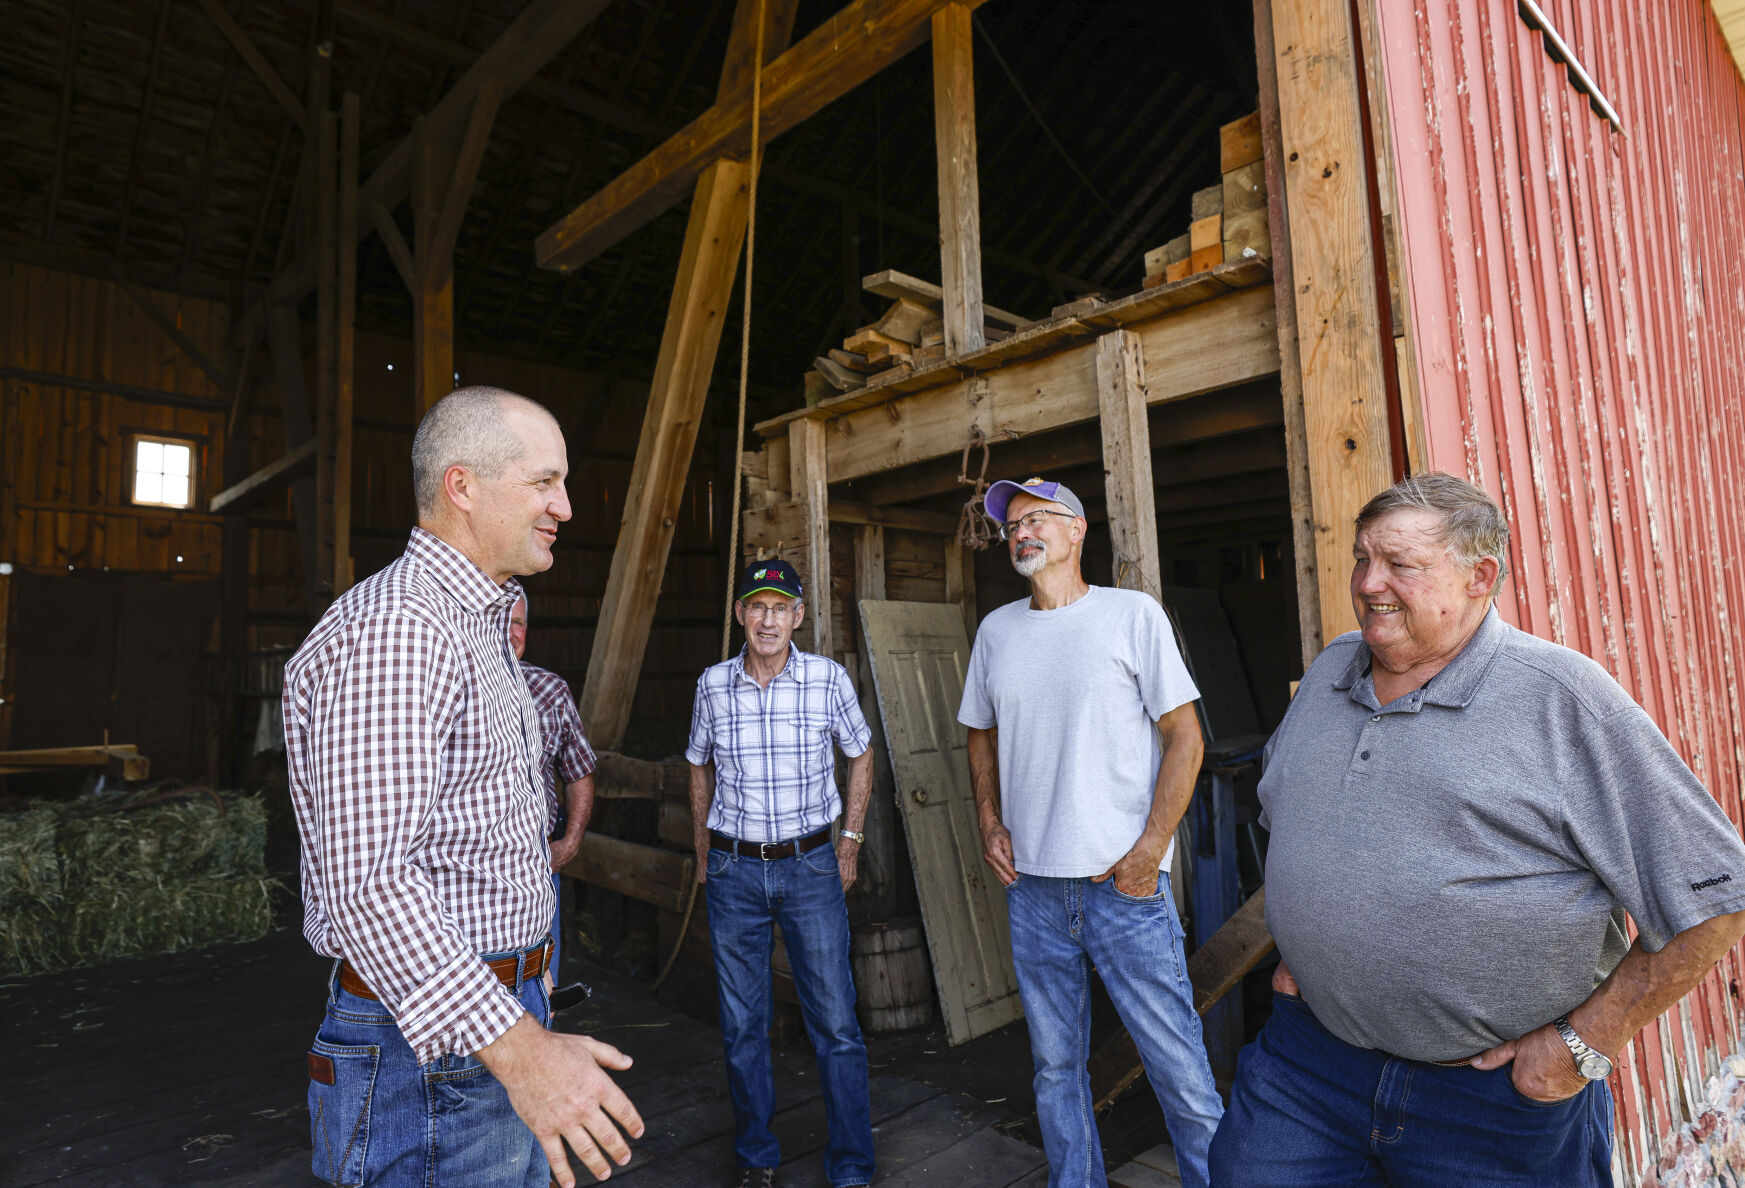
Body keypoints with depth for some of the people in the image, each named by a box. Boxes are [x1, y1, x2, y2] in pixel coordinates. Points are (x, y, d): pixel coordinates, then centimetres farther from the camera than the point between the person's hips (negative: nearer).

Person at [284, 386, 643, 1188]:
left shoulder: (477, 632, 12)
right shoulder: (391, 630, -22)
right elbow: (367, 884, -28)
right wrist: (517, 1047, -31)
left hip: (502, 1009, 10)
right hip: (427, 1051, -10)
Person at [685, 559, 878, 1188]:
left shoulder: (829, 678, -7)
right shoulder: (713, 684, -2)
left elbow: (860, 756, 8)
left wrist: (851, 842, 5)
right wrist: (703, 852, 13)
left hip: (810, 865, -1)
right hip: (734, 870, 2)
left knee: (835, 1024, 3)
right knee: (742, 1025, 12)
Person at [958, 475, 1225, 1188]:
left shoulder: (1133, 614, -4)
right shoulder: (996, 631, 8)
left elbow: (1185, 735, -5)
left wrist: (1150, 850, -11)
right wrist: (989, 823, 7)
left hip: (1125, 883, -4)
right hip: (1032, 885, 4)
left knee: (1180, 1068, 4)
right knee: (1056, 1066, 16)